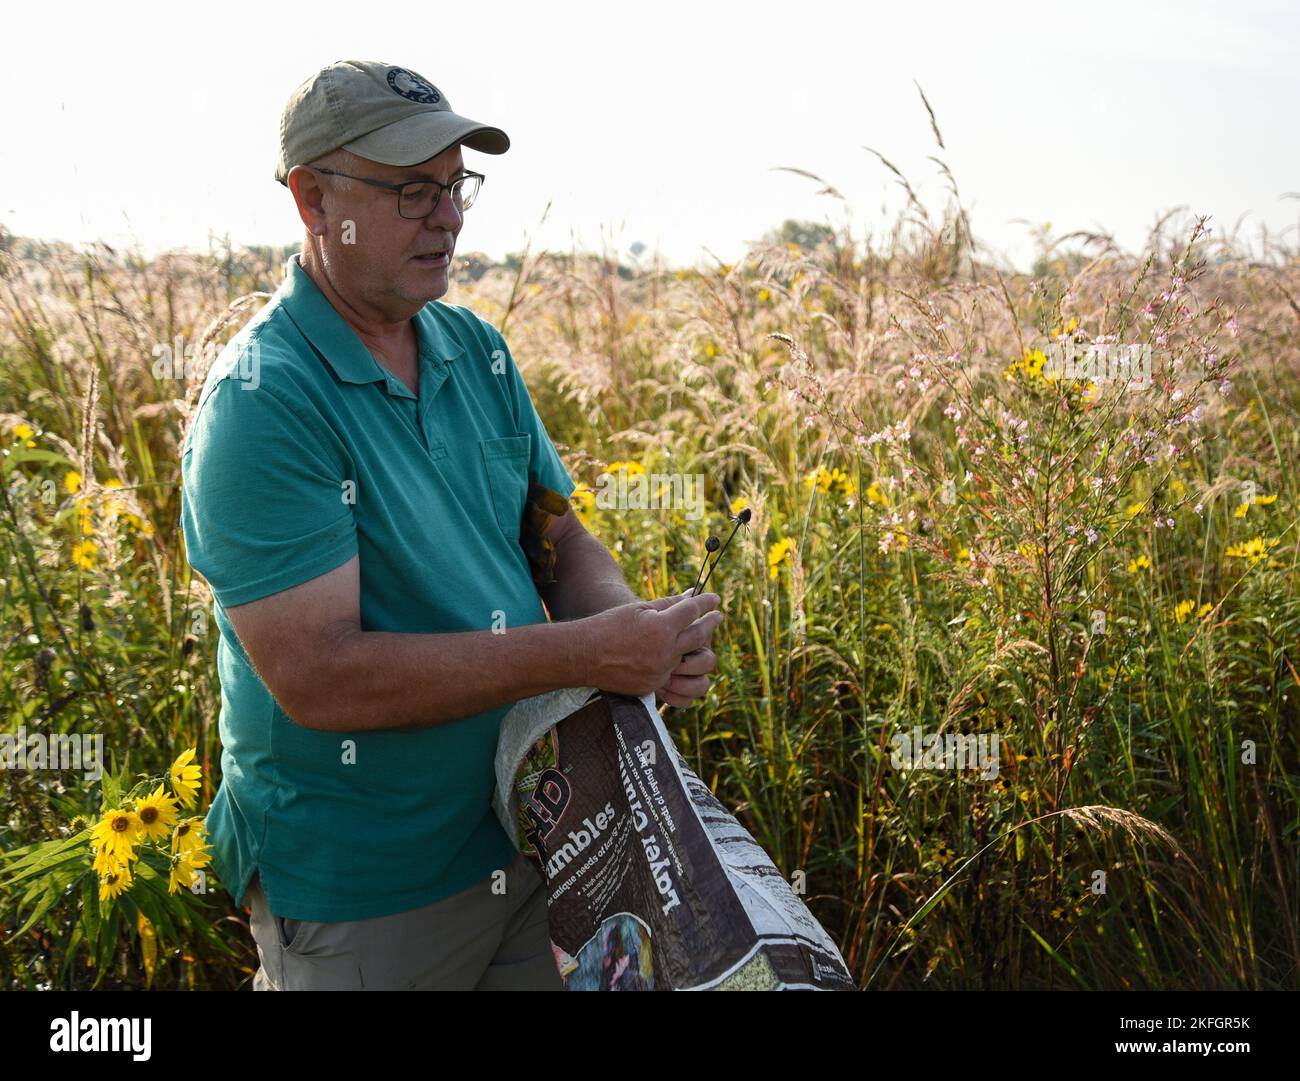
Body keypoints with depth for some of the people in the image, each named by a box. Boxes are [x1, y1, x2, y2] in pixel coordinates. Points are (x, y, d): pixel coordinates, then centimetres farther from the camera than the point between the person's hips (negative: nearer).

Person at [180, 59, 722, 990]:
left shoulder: (479, 352, 2)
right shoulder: (262, 405, -21)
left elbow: (562, 539, 7)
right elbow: (317, 677, -27)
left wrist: (634, 628, -16)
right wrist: (584, 654, -28)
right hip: (358, 897, -6)